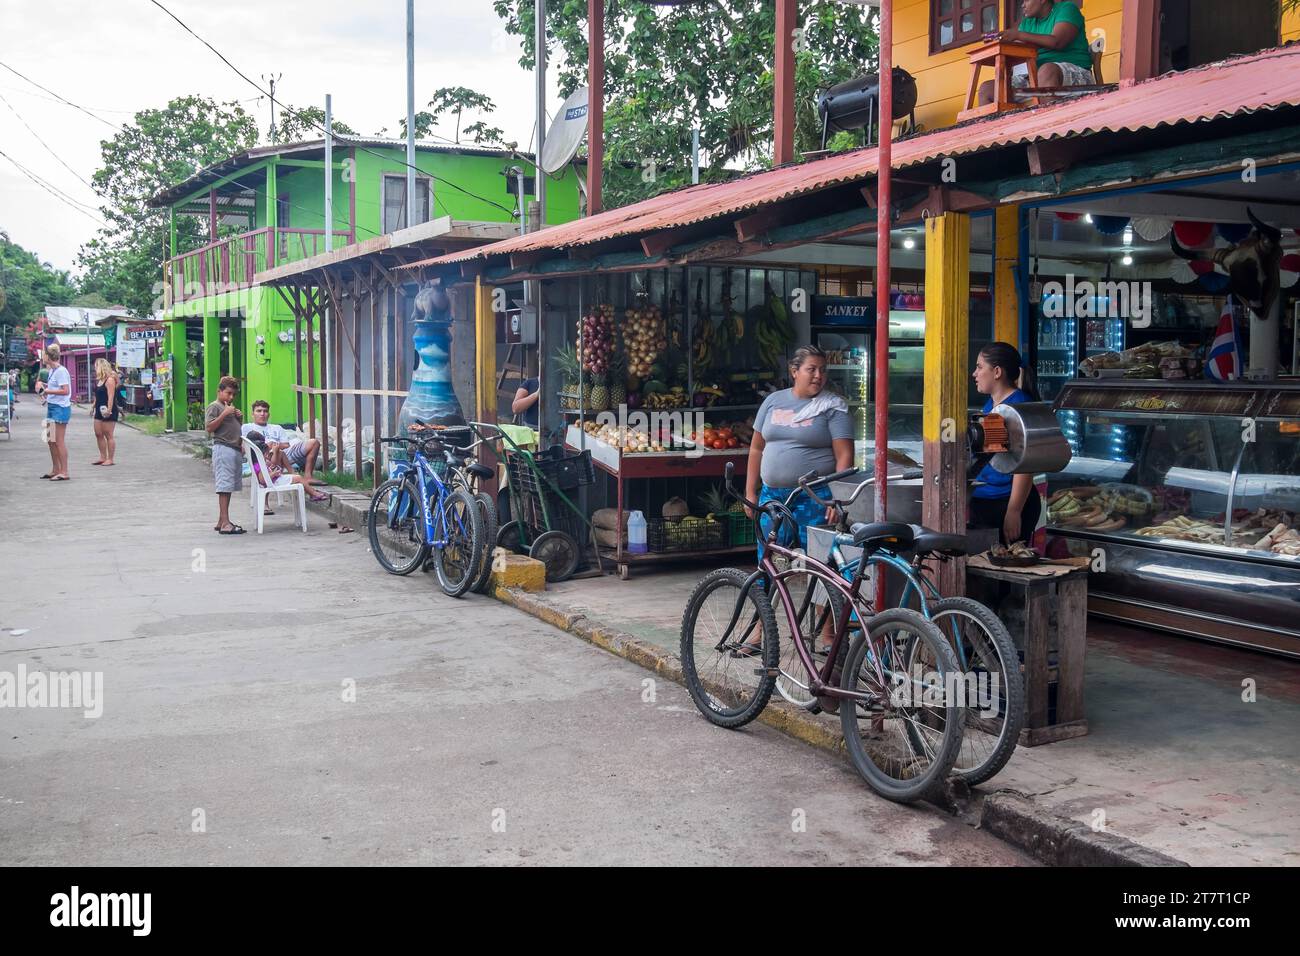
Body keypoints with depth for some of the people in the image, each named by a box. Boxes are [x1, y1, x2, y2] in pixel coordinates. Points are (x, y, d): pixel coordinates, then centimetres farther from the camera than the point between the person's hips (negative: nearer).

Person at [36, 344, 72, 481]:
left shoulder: (61, 371, -15)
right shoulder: (52, 370, 13)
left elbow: (65, 391, -21)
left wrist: (48, 391, -18)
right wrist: (44, 385, 9)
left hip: (60, 408, -10)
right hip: (52, 407, 10)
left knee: (59, 441, -7)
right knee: (51, 440, 14)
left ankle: (64, 472, -3)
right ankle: (55, 470, 24)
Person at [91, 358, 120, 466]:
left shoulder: (110, 379, -13)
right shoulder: (99, 380, 15)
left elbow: (111, 396, -20)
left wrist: (109, 410, -26)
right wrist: (93, 407, 22)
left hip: (108, 411, -9)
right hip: (99, 410, 9)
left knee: (108, 435, -5)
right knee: (98, 434, 8)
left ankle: (110, 459, 0)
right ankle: (103, 457, 14)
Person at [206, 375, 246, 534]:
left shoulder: (231, 407, 23)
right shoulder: (214, 407, -3)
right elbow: (210, 428, -14)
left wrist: (238, 417, 13)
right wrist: (225, 413, -18)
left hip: (235, 449, 9)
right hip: (223, 448, -9)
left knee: (229, 486, 9)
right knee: (224, 486, -12)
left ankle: (221, 521, 14)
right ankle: (225, 524, -16)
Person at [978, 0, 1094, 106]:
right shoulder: (1027, 22, 22)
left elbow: (1057, 42, -17)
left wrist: (1018, 35, -19)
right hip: (1035, 77, 7)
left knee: (1047, 69, -41)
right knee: (986, 89, -2)